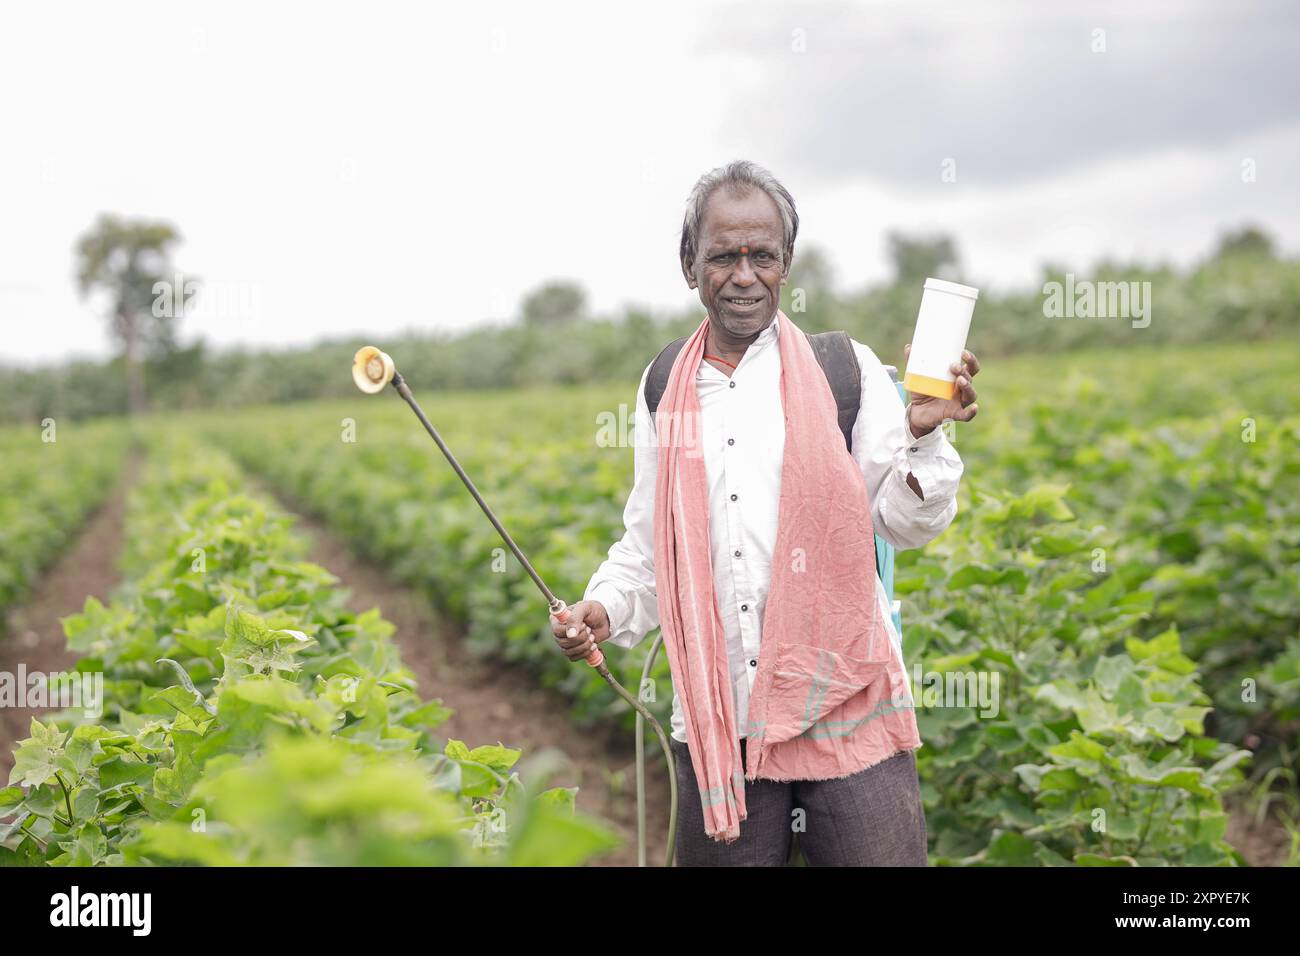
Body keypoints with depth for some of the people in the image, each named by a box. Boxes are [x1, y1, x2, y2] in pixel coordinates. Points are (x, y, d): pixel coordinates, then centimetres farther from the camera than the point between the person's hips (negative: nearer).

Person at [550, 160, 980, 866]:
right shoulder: (663, 390, 10)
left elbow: (906, 523, 0)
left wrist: (921, 436, -17)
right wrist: (605, 609, 1)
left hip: (844, 714, -2)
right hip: (715, 725, 3)